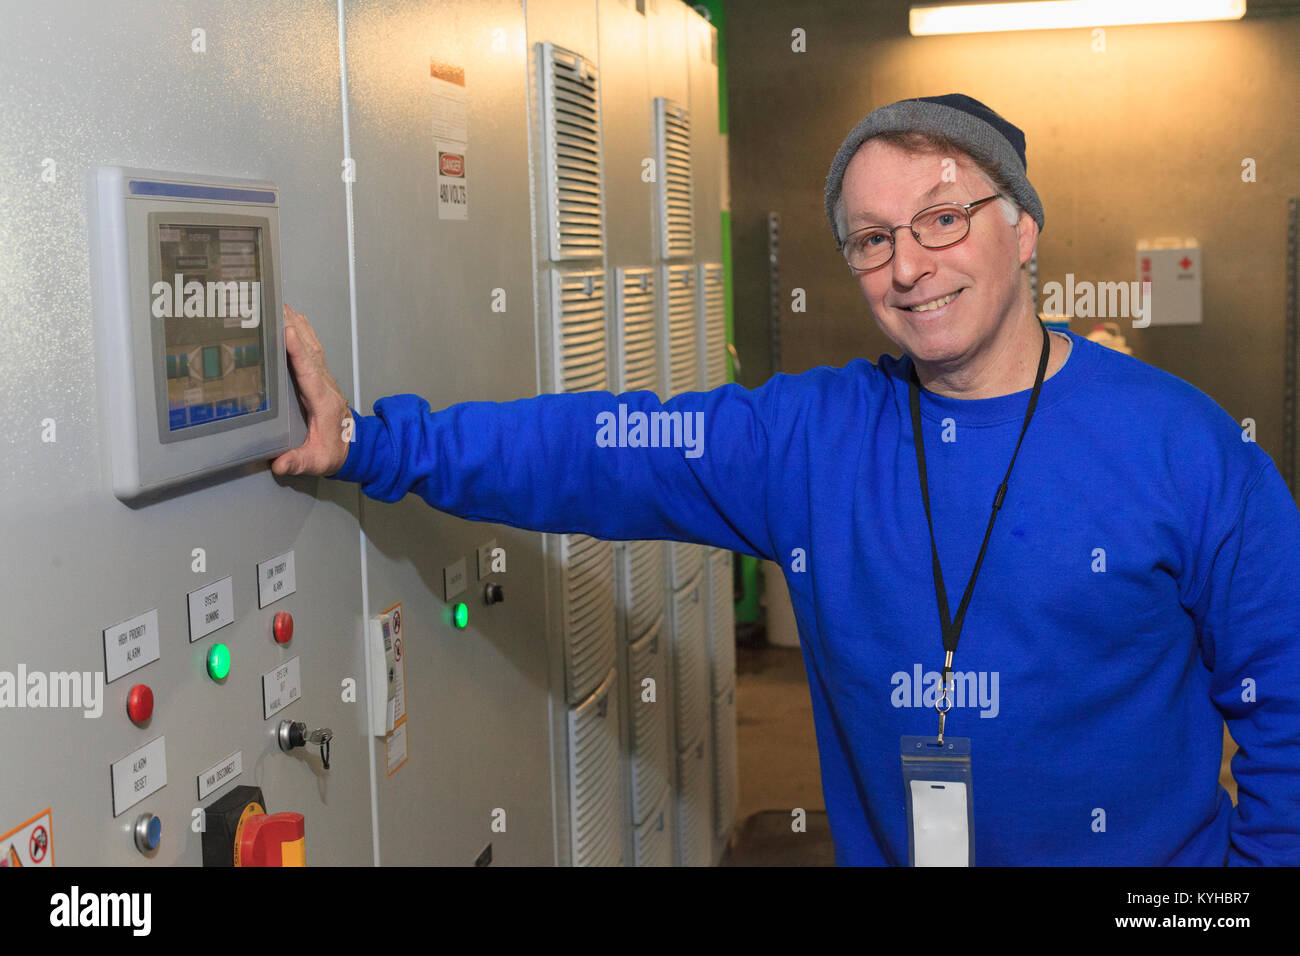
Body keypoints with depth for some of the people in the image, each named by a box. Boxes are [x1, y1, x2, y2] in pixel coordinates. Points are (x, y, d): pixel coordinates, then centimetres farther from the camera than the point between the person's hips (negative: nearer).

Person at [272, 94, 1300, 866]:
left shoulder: (1183, 444, -11)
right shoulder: (809, 436, -4)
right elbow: (592, 448, -8)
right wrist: (368, 440, -14)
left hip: (1156, 858, -2)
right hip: (882, 850, 3)